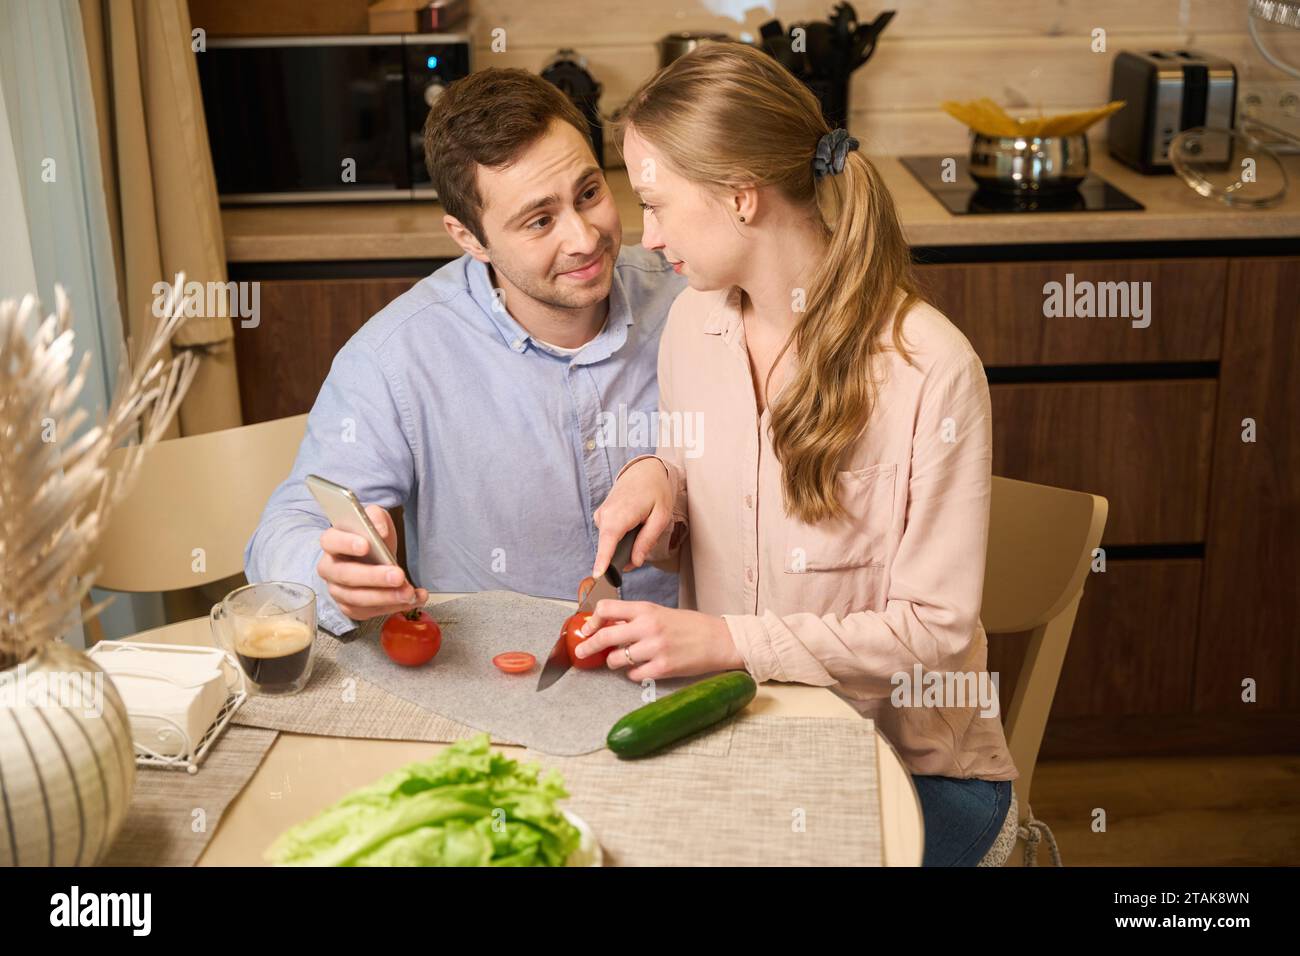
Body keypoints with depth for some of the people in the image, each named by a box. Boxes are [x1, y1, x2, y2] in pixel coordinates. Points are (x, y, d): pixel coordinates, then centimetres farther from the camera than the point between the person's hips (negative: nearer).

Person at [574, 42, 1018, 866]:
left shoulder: (930, 371, -20)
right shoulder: (694, 320, 1)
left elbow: (936, 628, -17)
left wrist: (728, 640, -24)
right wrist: (654, 478, -9)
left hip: (912, 765, -4)